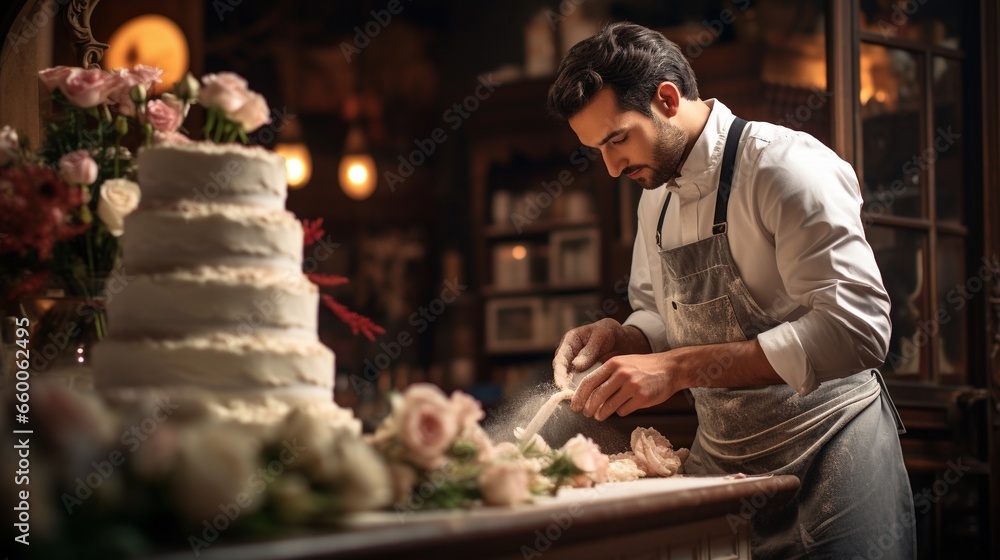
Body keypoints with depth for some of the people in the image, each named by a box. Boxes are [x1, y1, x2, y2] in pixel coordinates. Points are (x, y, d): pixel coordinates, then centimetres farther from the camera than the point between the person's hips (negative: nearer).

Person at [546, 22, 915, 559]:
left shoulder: (785, 166, -17)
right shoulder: (656, 197, 7)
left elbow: (855, 330, -27)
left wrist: (679, 368, -30)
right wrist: (619, 338, -5)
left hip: (828, 454, -6)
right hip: (719, 456, 7)